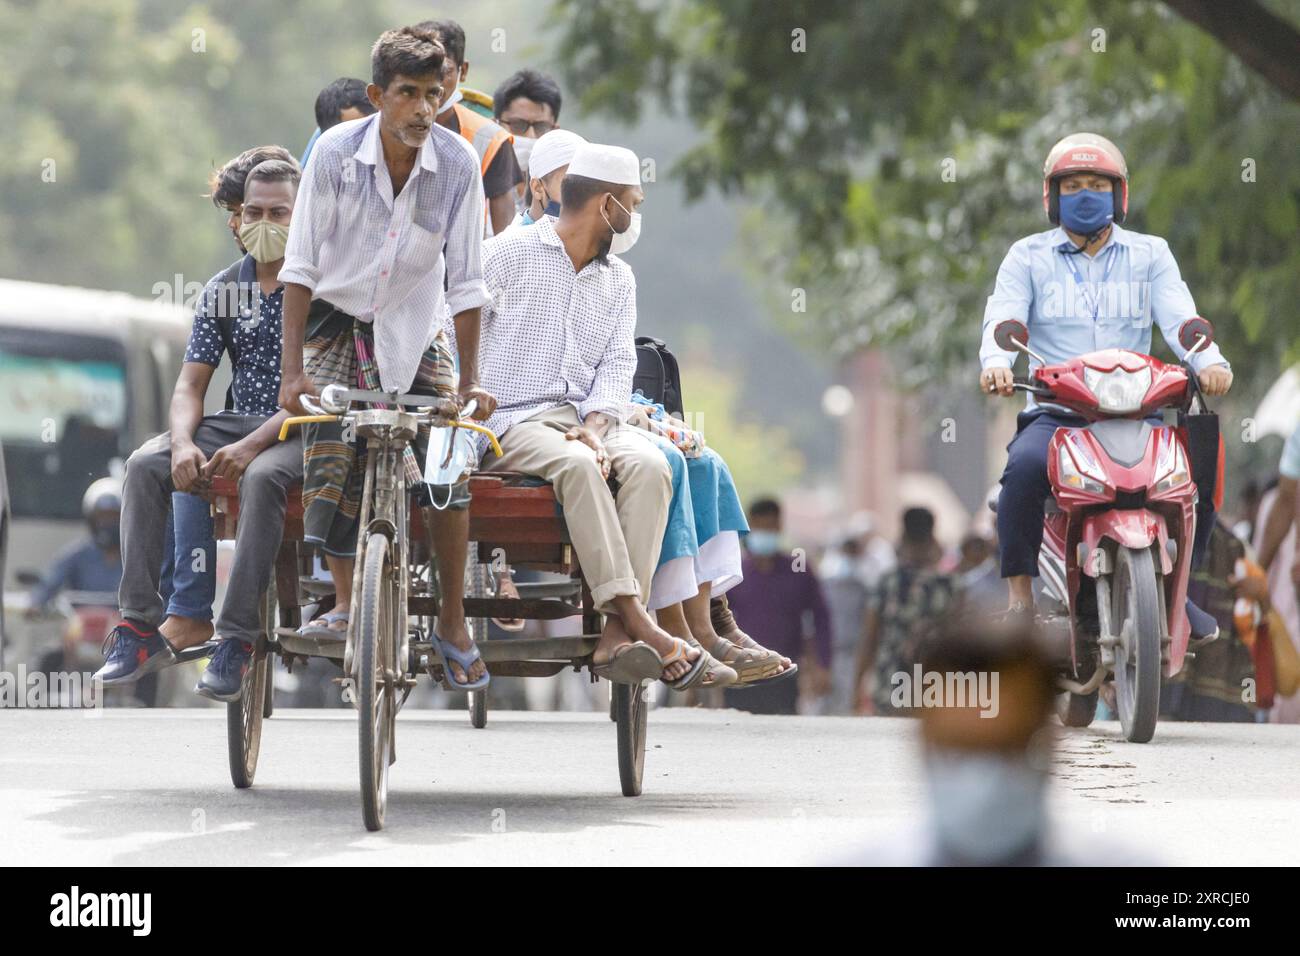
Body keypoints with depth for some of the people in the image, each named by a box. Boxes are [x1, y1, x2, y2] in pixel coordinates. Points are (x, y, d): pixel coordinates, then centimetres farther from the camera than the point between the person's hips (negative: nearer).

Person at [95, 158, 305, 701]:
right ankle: (141, 626, -25)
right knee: (146, 465, -22)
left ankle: (237, 637, -36)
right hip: (237, 423, 5)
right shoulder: (224, 289, 11)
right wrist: (183, 442, -15)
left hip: (299, 432, -5)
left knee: (261, 477, -39)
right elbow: (191, 382, 8)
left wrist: (252, 446, -25)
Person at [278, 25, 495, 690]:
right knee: (329, 462, -17)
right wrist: (292, 370, -17)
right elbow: (301, 266, -13)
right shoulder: (336, 153, -19)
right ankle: (345, 605, -6)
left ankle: (453, 623, -3)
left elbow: (465, 281, -9)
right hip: (337, 320, 0)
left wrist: (470, 379, -10)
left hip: (415, 328, 0)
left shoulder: (457, 164, -16)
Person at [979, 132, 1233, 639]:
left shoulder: (1150, 255, 14)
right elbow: (1003, 317, -4)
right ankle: (1020, 597, -22)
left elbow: (1178, 316, -2)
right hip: (1053, 414, -1)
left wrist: (1209, 361, -24)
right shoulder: (1028, 257, 12)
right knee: (1024, 467, -34)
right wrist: (996, 363, -28)